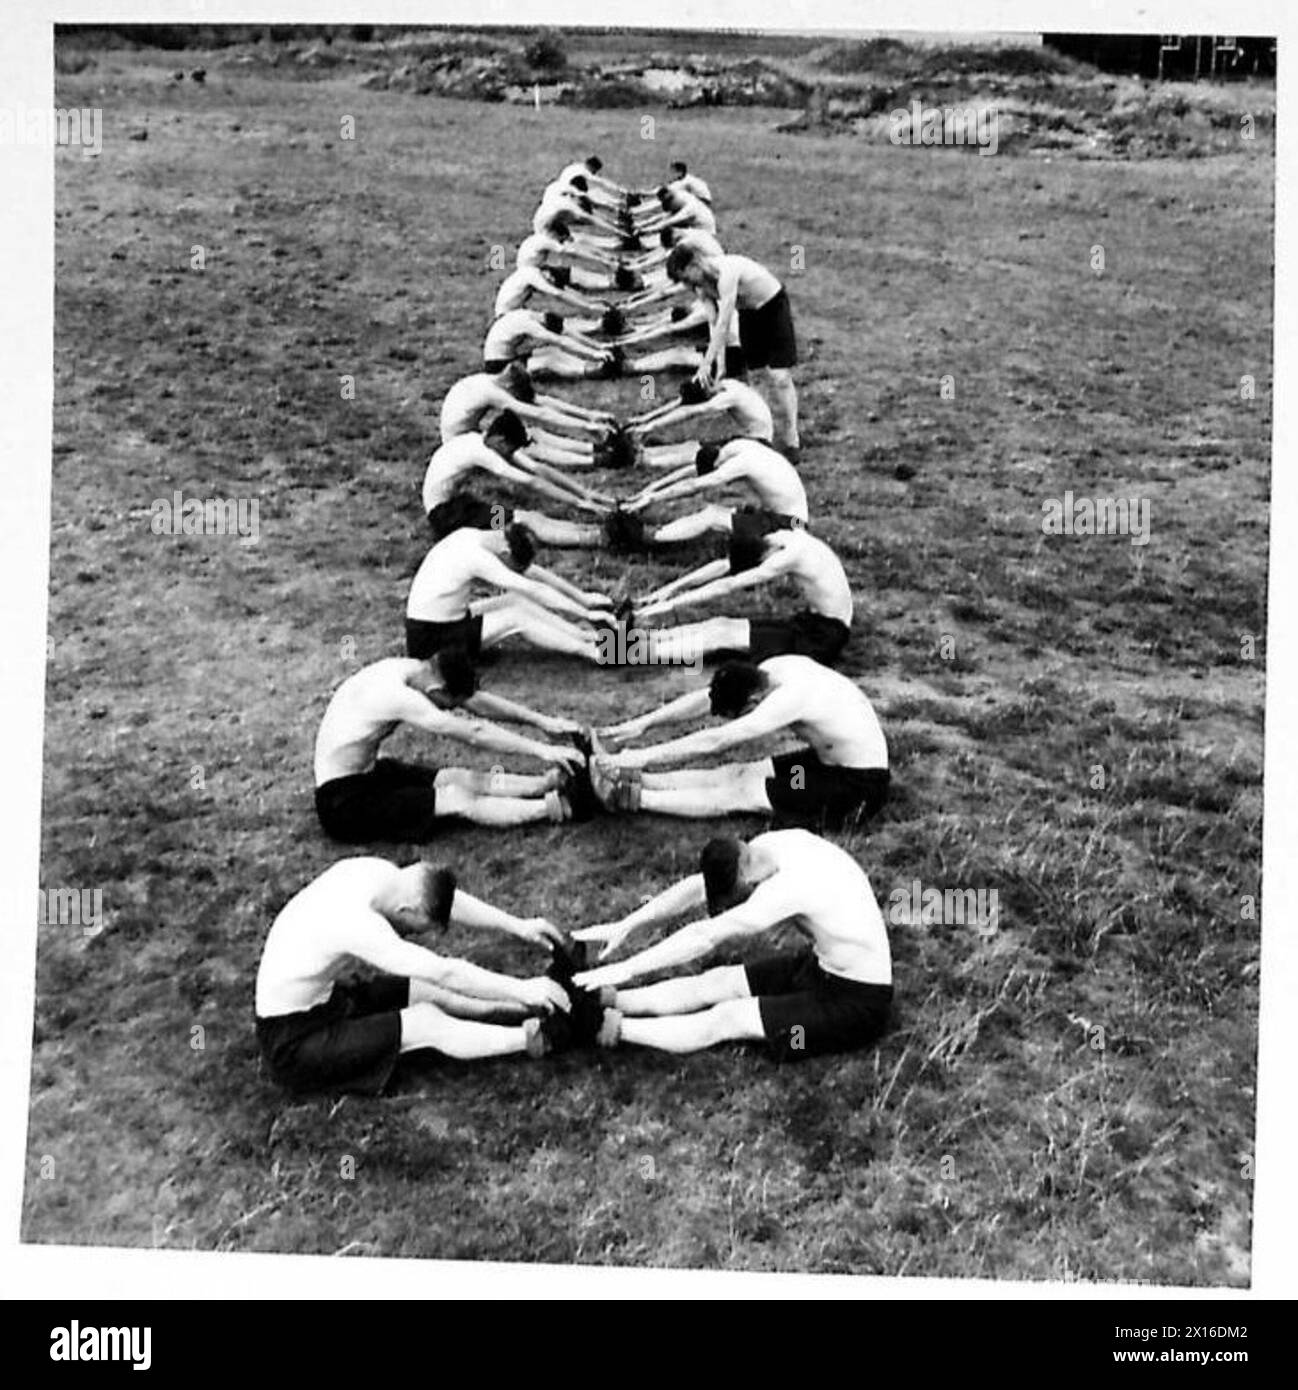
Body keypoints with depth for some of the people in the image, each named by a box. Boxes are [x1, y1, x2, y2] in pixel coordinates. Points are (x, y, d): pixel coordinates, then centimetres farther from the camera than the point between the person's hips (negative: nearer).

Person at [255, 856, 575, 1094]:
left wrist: (517, 925, -5)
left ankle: (526, 1012, 6)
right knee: (426, 1021, -18)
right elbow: (446, 972, -32)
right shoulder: (356, 923, -35)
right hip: (293, 1045, -8)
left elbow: (451, 901, -1)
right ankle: (532, 1038, -10)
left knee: (429, 990, 1)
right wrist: (522, 989, -25)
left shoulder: (372, 871, -12)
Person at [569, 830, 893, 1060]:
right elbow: (695, 888, -1)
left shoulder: (791, 885, -33)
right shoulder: (767, 848, -8)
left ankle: (609, 1026, -8)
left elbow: (706, 937, -31)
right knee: (715, 982, 1)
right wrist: (625, 926, -6)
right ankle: (603, 1001, 1)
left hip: (858, 1003, -8)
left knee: (728, 1019, -12)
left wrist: (625, 969, -27)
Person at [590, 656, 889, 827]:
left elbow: (714, 742, -32)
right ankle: (638, 780, 3)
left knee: (741, 793, -11)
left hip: (859, 789, -8)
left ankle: (632, 796, -8)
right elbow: (705, 698, 1)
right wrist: (644, 724, -2)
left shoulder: (792, 697, -31)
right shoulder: (770, 671, -7)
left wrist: (643, 757, -27)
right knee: (738, 773, 2)